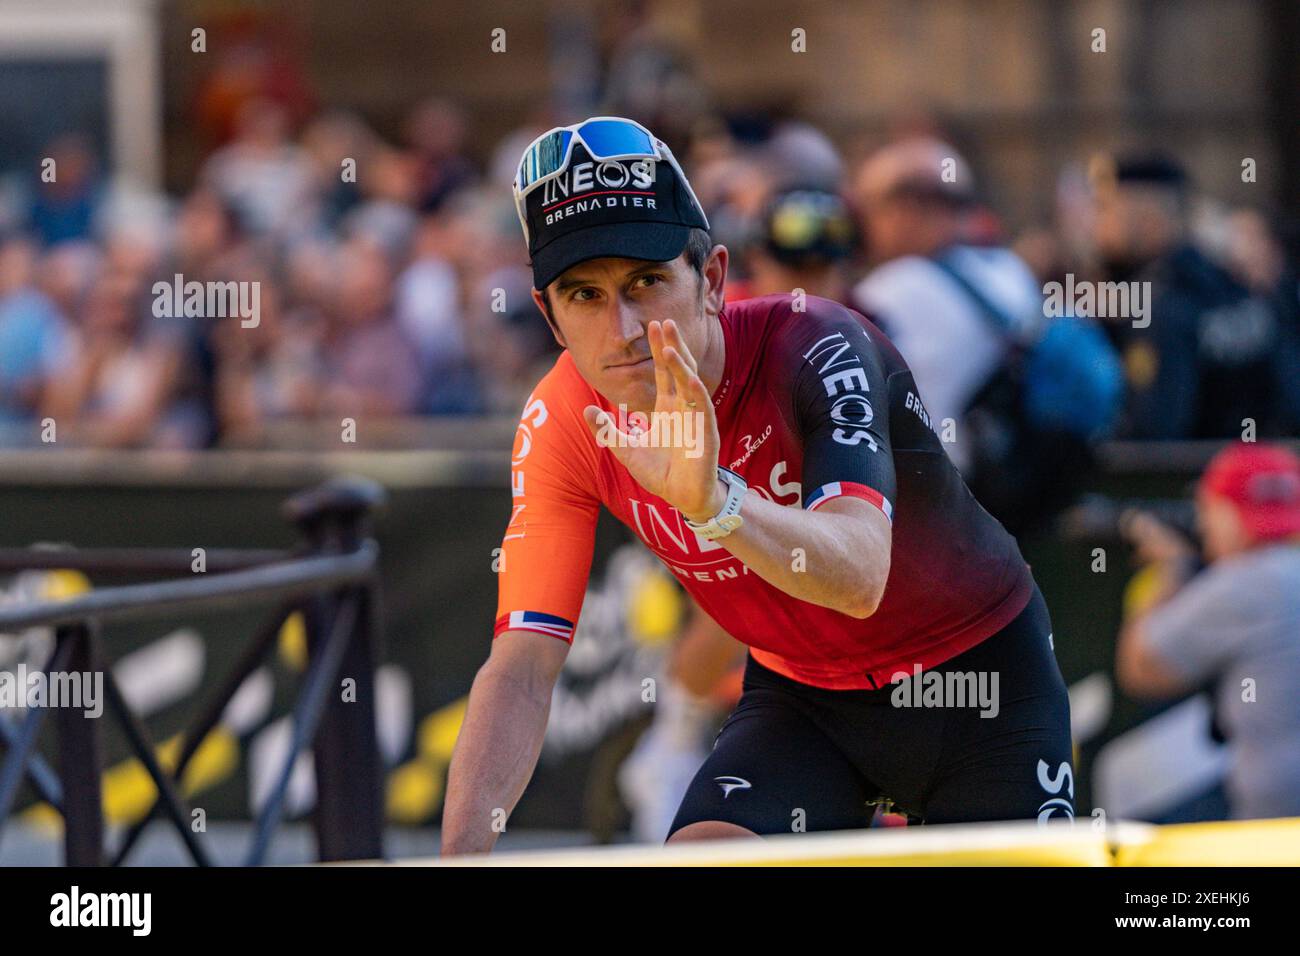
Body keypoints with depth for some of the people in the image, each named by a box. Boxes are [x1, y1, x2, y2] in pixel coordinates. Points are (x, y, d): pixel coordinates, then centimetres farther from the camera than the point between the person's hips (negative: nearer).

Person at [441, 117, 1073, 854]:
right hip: (801, 693, 3)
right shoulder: (562, 427, -16)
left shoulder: (819, 347, -30)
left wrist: (711, 498, -65)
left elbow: (861, 577, -46)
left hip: (979, 680, -3)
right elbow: (523, 665, -18)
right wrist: (460, 854, -33)